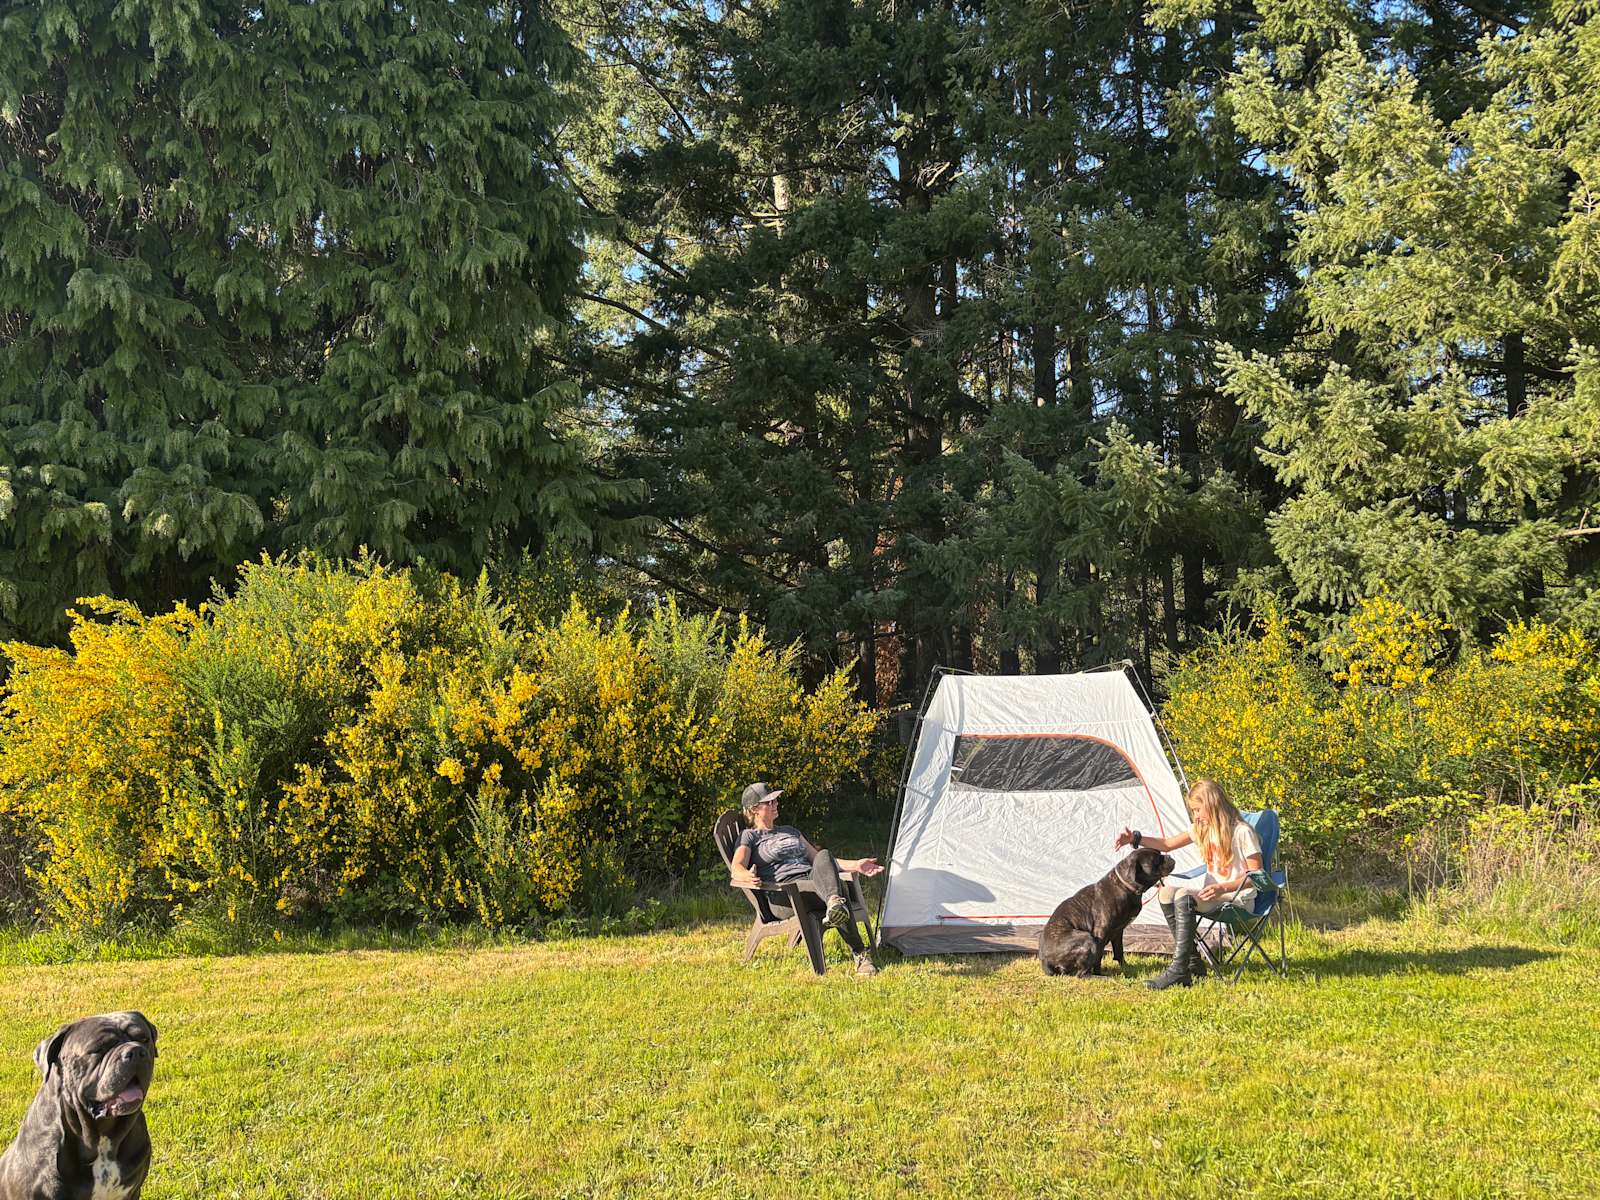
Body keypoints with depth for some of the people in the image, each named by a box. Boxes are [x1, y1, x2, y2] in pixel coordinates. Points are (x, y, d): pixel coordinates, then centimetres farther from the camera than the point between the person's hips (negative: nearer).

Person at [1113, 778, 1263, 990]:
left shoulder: (1242, 832, -15)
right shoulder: (1202, 828, 9)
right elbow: (1168, 844, 15)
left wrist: (1222, 888, -26)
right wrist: (1135, 839, 2)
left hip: (1237, 895, -8)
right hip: (1212, 886, 8)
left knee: (1184, 897, -30)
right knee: (1166, 892, -11)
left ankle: (1178, 971, -33)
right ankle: (1193, 961, -9)